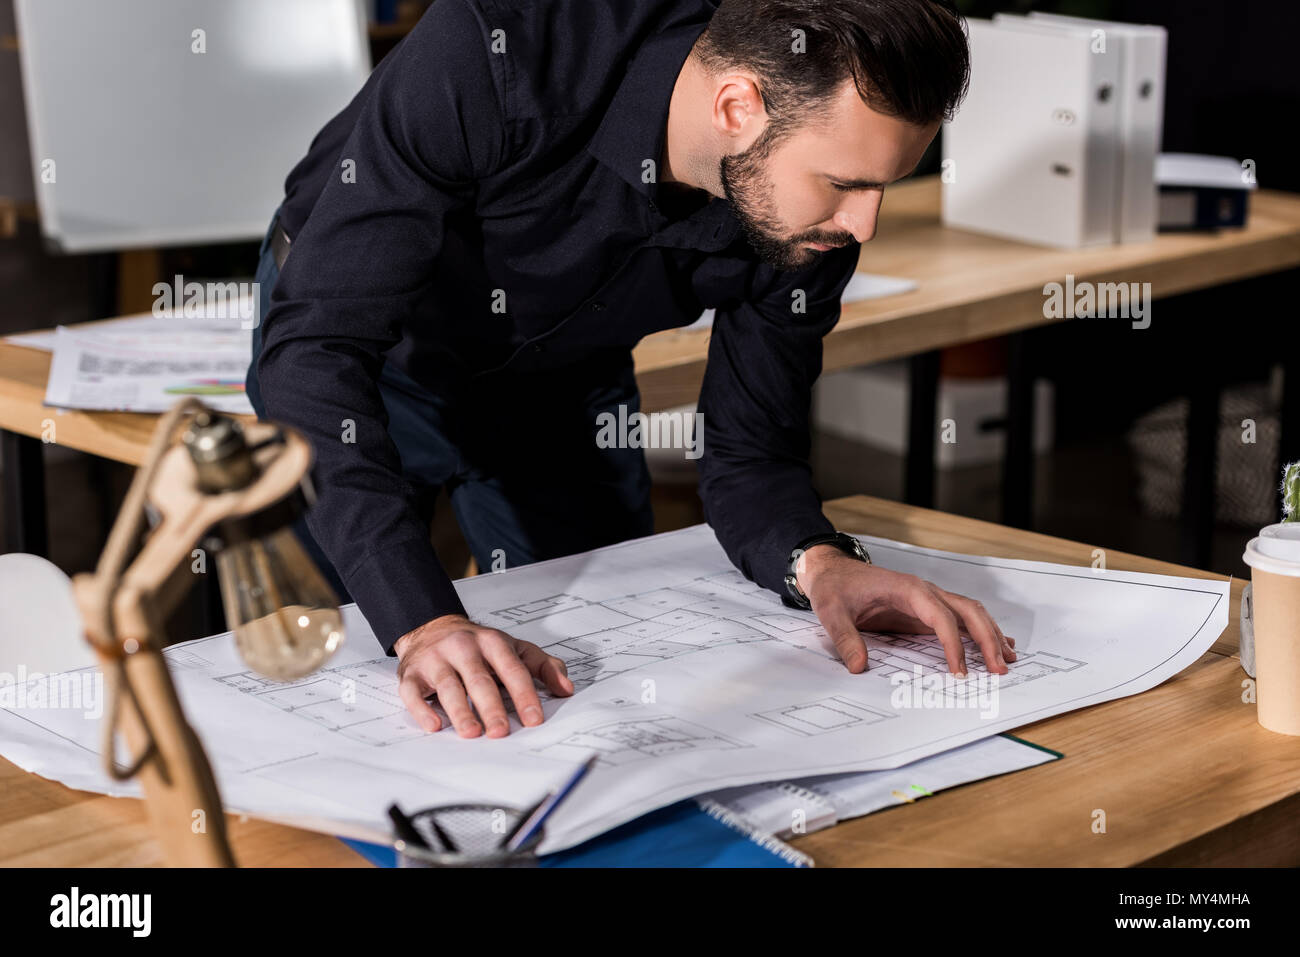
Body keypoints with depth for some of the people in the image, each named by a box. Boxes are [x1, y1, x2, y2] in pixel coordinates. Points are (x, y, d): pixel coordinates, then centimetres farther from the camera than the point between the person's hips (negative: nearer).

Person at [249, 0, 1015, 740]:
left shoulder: (819, 207, -26)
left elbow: (748, 450, -15)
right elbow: (316, 346, -45)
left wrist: (819, 562, -38)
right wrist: (425, 620, -55)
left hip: (562, 384, 4)